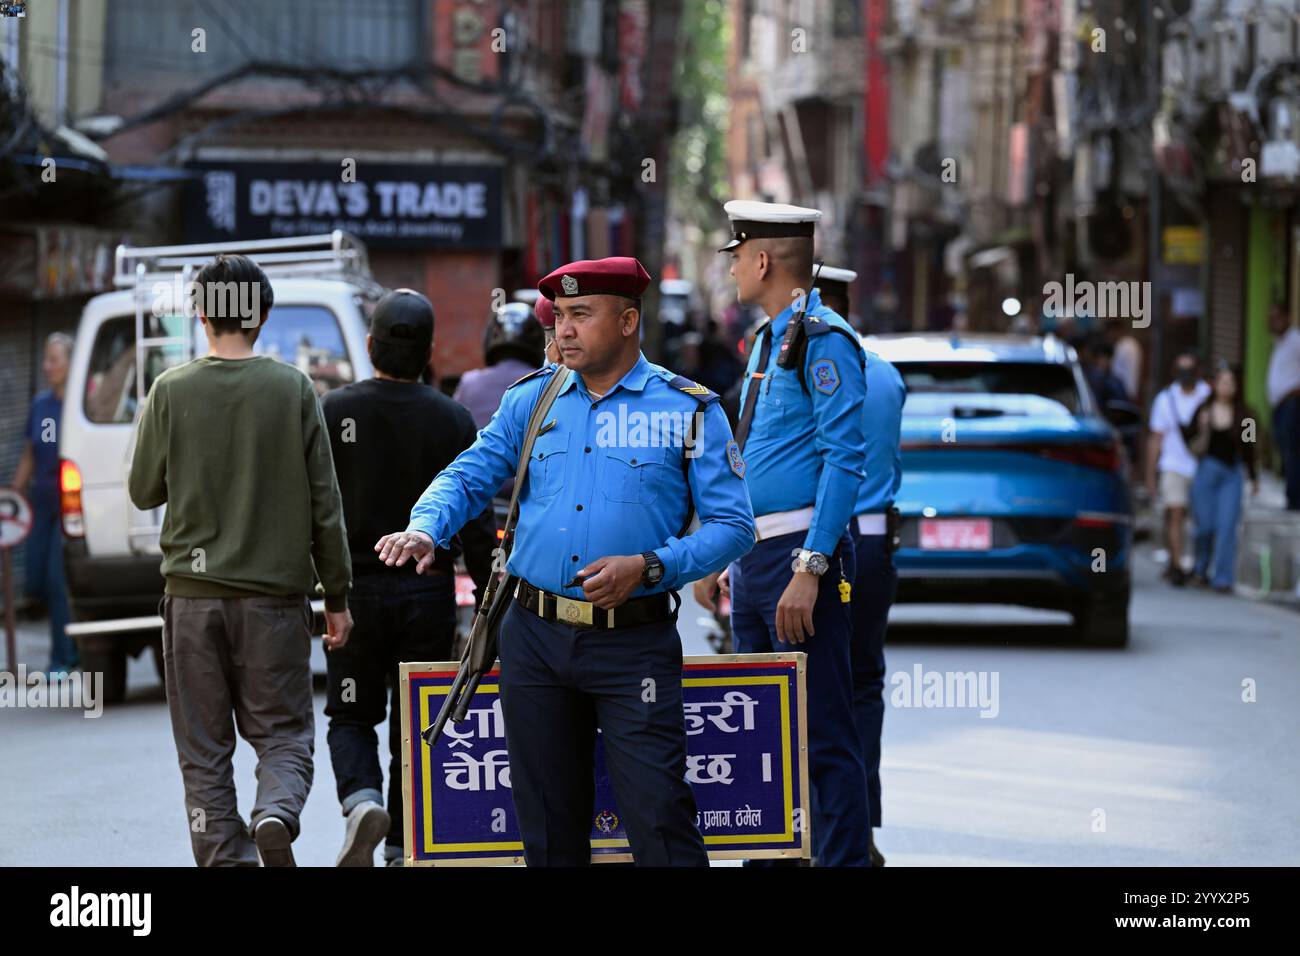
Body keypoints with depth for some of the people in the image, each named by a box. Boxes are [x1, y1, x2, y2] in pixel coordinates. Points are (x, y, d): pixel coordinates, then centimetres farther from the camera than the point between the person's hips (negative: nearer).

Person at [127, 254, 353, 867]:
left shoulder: (171, 392, -2)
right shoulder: (293, 390, -2)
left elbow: (143, 491, 6)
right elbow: (324, 504, 0)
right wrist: (336, 596, 7)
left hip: (194, 593, 0)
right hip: (276, 591, 0)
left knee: (204, 752, 7)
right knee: (283, 734, 7)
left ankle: (224, 858, 0)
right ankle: (276, 815, -21)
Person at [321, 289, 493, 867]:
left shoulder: (334, 412, -5)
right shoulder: (452, 421, -4)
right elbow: (475, 521, -4)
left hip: (355, 588, 0)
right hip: (429, 592, 1)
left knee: (351, 717, 12)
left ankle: (362, 801, -15)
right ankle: (401, 848, 9)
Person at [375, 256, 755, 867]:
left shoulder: (689, 410, -1)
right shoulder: (533, 399, 11)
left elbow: (732, 526, -3)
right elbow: (470, 476, 13)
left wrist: (647, 568, -16)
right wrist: (425, 529, -9)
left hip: (634, 645, -4)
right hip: (536, 635, 4)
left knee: (658, 816, -13)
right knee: (548, 821, 10)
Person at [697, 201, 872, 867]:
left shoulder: (824, 341, -11)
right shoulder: (768, 340, 18)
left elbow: (844, 460, -18)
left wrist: (809, 568, -23)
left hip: (801, 557, -10)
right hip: (754, 561, 10)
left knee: (824, 737, -9)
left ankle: (843, 858, -7)